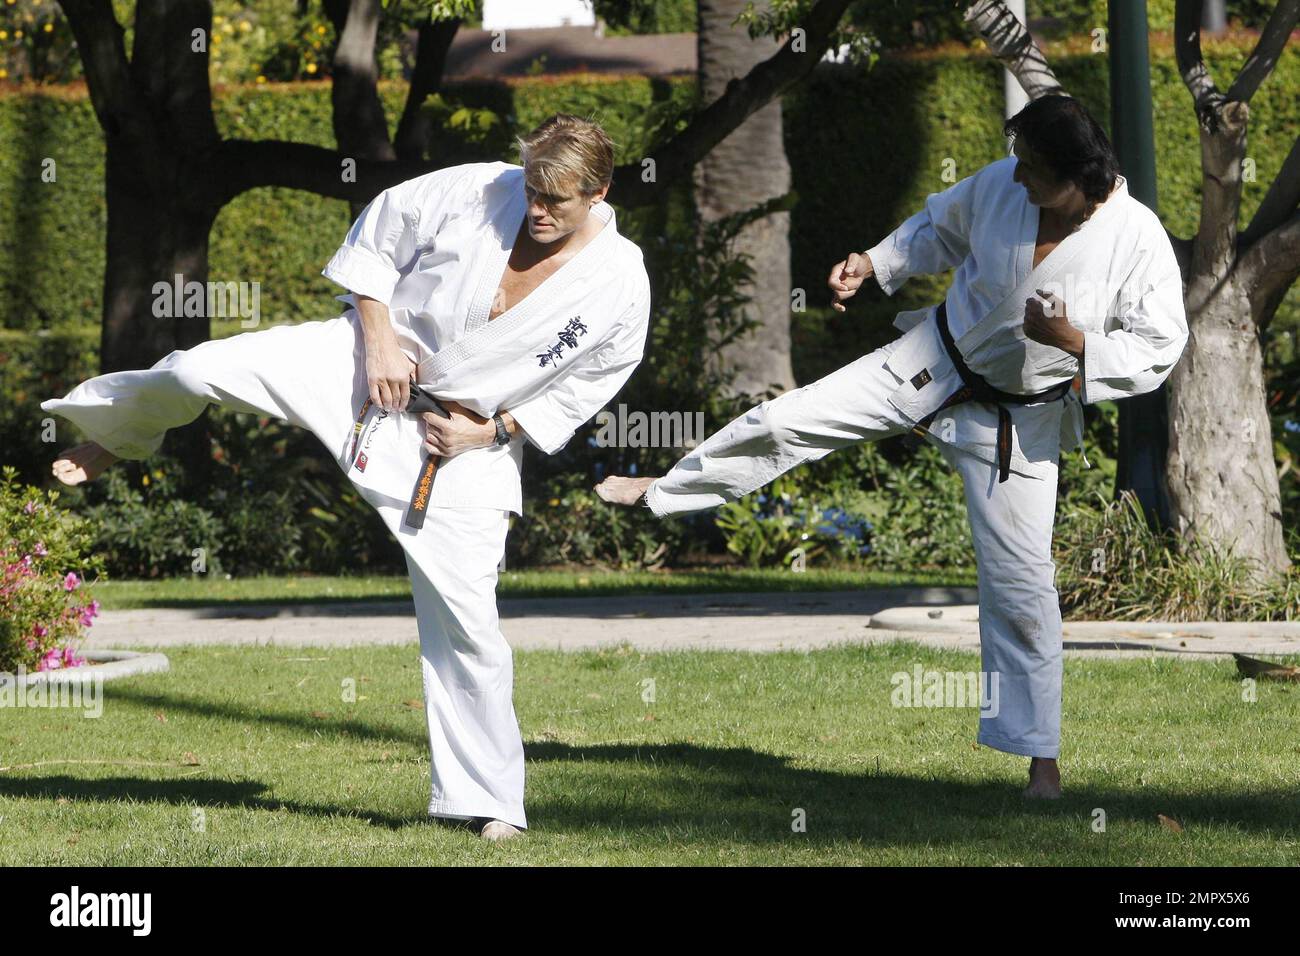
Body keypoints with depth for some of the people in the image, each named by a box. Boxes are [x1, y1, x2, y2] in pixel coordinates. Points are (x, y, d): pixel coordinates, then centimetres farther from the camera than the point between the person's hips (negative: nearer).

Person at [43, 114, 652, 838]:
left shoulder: (620, 287, -14)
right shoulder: (479, 192, -14)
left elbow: (587, 386, 1)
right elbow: (379, 230, 1)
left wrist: (493, 430, -9)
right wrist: (377, 337, -9)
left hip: (467, 445, -1)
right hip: (364, 368, 1)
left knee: (466, 618, -4)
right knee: (201, 371, -14)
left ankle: (487, 798, 11)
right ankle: (111, 433, 22)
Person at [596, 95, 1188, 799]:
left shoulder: (1138, 241, -25)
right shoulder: (999, 188, -13)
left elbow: (1159, 346, -20)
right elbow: (940, 228, 10)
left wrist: (1074, 342, -33)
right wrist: (873, 265, 1)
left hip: (1019, 418, -3)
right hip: (932, 365, 3)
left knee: (1020, 582, 0)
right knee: (788, 421, 0)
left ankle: (1039, 754, 13)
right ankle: (664, 492, 25)